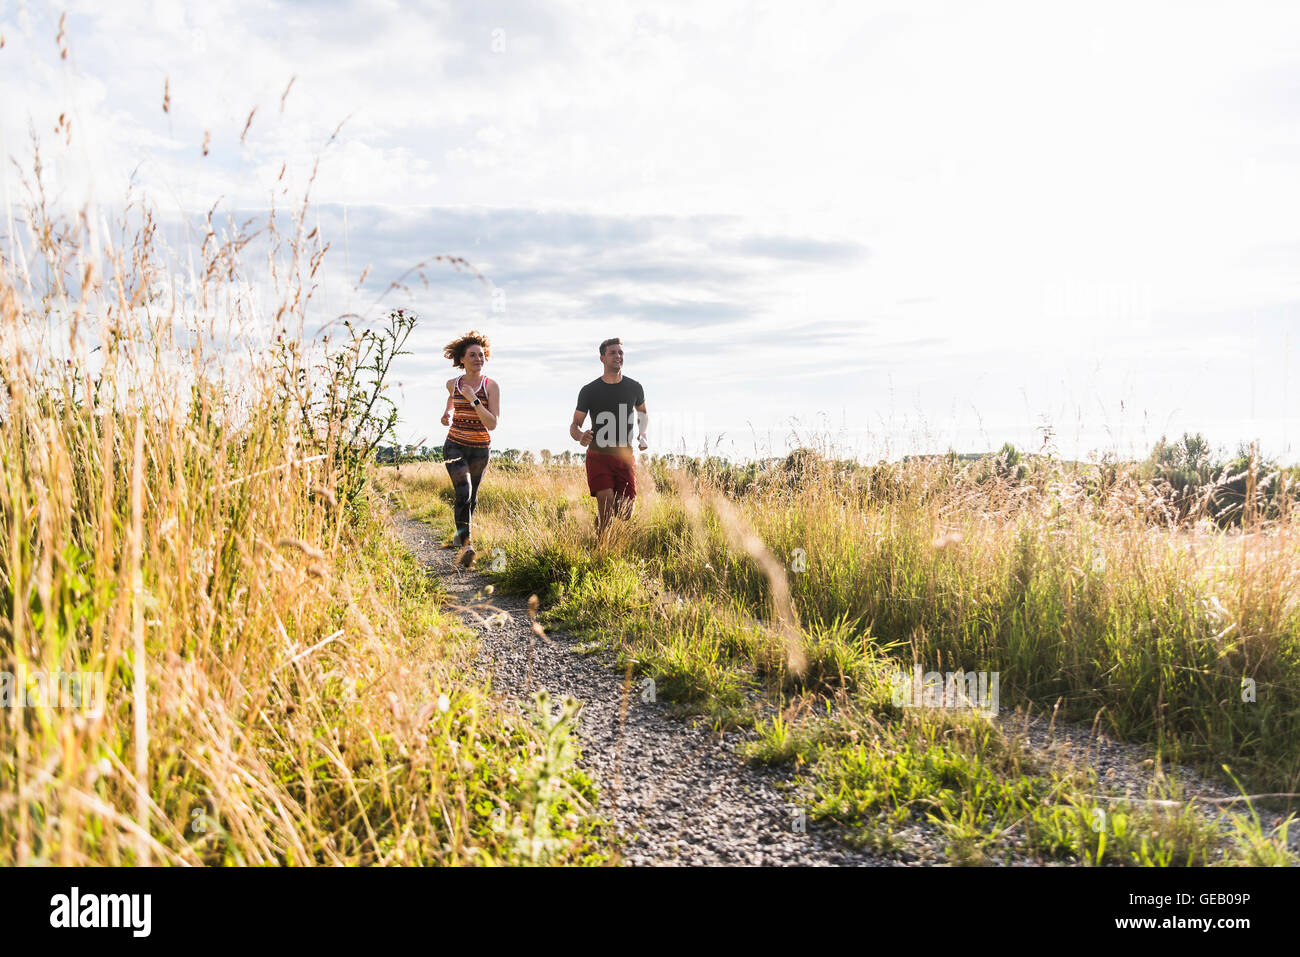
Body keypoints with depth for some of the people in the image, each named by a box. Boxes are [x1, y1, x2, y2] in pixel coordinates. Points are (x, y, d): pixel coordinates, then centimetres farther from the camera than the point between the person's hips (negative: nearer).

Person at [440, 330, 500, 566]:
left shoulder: (491, 386, -9)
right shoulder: (453, 384, 0)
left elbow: (492, 424, -18)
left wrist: (474, 400, -25)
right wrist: (447, 415, 6)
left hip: (480, 449, 0)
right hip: (455, 446, 0)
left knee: (471, 497, 16)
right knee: (463, 493, -20)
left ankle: (461, 535, 41)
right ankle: (465, 545, -23)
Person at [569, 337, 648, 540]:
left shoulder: (634, 388, 7)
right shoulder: (589, 391, -1)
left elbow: (643, 413, 27)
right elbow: (574, 425, 3)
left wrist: (642, 434, 6)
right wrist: (580, 436, -21)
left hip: (625, 457, 3)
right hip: (598, 457, -2)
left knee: (627, 512, 1)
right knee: (606, 507, -18)